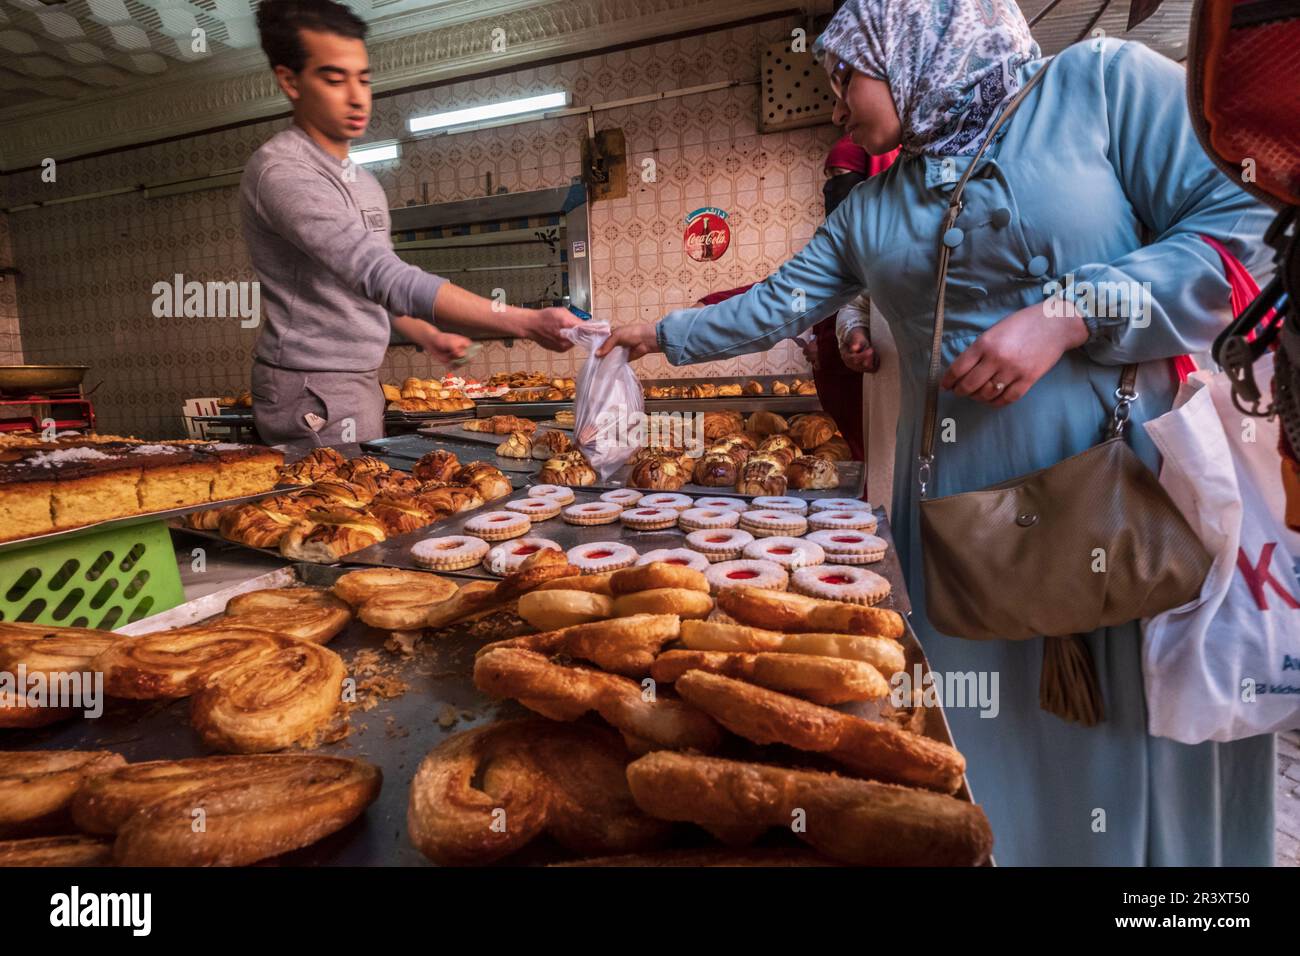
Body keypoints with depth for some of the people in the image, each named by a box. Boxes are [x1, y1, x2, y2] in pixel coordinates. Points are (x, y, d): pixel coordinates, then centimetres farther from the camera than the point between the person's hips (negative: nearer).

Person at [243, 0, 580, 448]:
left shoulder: (365, 182, 13)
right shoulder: (281, 172, -18)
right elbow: (385, 278, -31)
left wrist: (428, 336, 7)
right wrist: (524, 322, -37)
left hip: (361, 384, 9)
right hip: (313, 394, -9)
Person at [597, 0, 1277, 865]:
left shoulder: (1102, 81, 0)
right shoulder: (867, 211, 13)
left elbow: (1248, 226, -5)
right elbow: (773, 307, 17)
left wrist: (1067, 315, -15)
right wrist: (661, 335, 22)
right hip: (959, 494, 4)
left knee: (1139, 737, 8)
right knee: (991, 741, 13)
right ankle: (998, 842, 35)